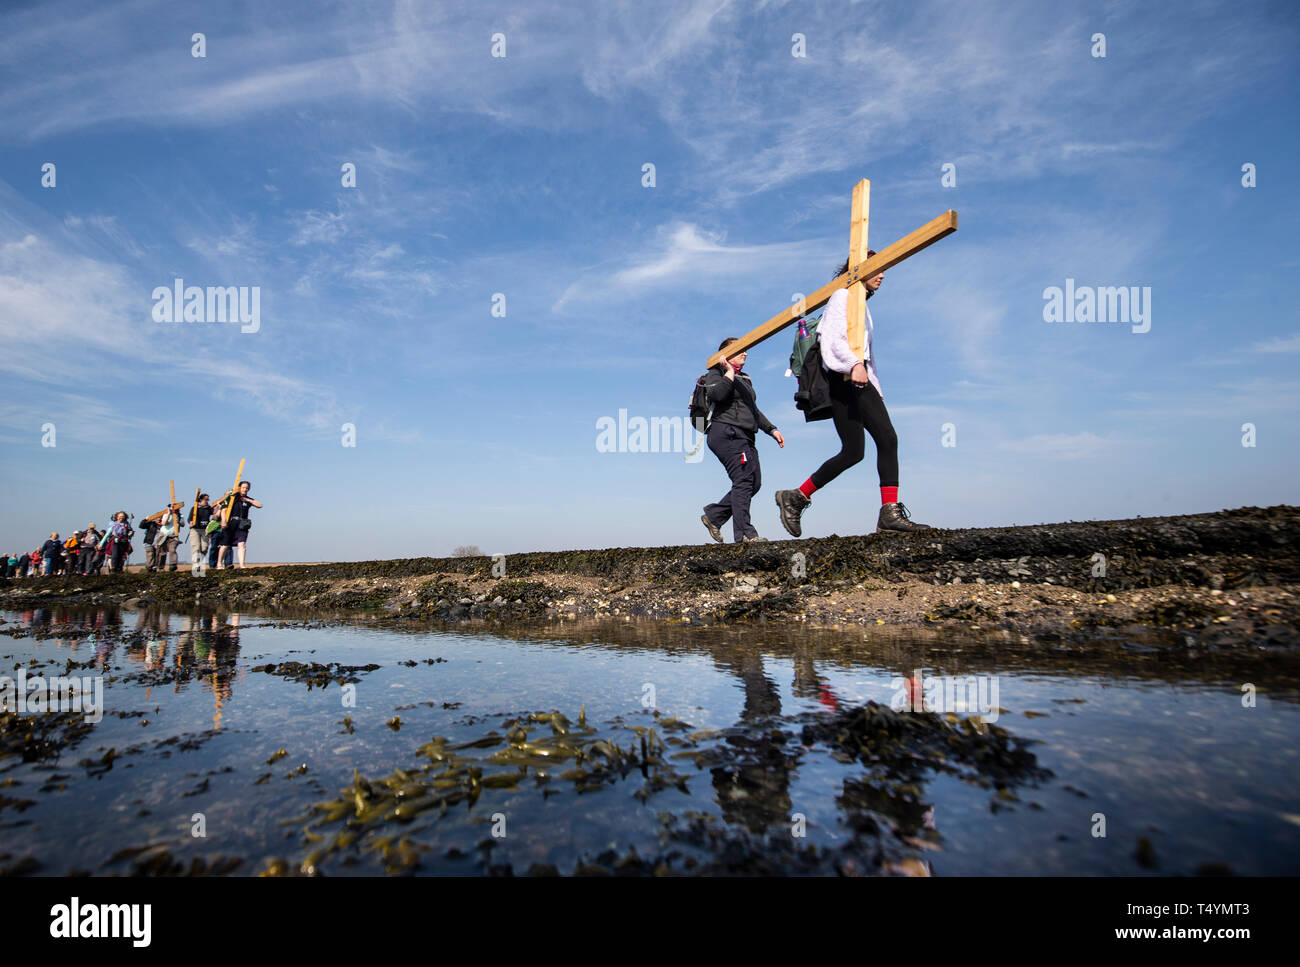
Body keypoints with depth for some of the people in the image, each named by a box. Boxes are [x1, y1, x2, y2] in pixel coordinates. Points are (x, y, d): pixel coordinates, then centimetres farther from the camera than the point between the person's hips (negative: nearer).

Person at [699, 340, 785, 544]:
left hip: (744, 438, 9)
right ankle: (744, 533, -17)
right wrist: (729, 371, -11)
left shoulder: (744, 379, 28)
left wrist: (771, 429, 25)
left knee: (754, 483, 2)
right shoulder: (716, 373, 3)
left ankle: (713, 515, 11)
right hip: (726, 433, -9)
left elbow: (753, 410, 32)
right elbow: (717, 394, -20)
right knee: (743, 480, -17)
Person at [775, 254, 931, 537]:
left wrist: (877, 390, 21)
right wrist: (853, 365, -30)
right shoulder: (843, 296, 3)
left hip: (860, 380, 9)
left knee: (888, 439, -6)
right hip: (843, 380, -9)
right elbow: (833, 336, -14)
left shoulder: (862, 304, 31)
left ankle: (890, 513, -9)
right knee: (853, 451, -17)